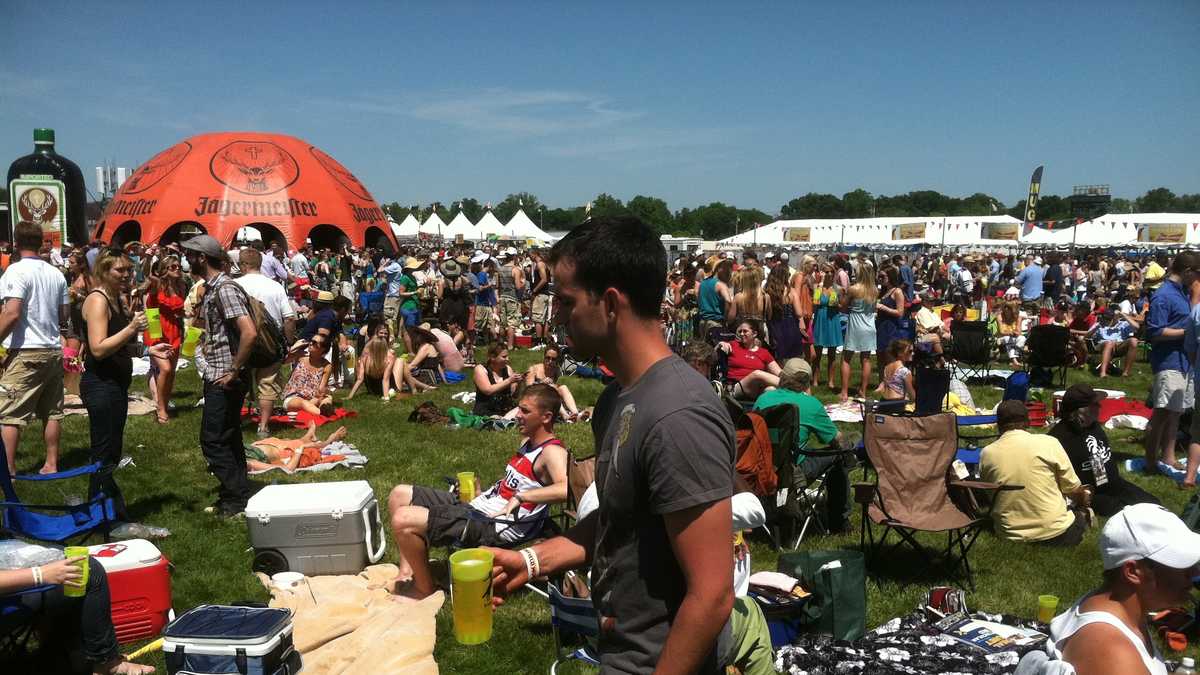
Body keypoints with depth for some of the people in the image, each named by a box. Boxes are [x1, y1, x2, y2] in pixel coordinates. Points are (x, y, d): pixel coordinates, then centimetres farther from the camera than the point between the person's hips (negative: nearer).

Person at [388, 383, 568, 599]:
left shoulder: (552, 452, -17)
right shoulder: (529, 440, 13)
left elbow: (566, 489, -38)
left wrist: (520, 497, -31)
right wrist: (484, 494, 10)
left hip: (492, 528, -11)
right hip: (475, 507, 11)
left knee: (403, 520, -22)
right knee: (399, 495, 14)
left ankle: (424, 589, 0)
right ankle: (407, 572, 14)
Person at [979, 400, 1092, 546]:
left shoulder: (987, 453, -5)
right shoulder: (1048, 443, -11)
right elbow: (1074, 490, -1)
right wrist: (1084, 497, 23)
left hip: (1009, 536, -1)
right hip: (1054, 533, 1)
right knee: (1082, 512, 31)